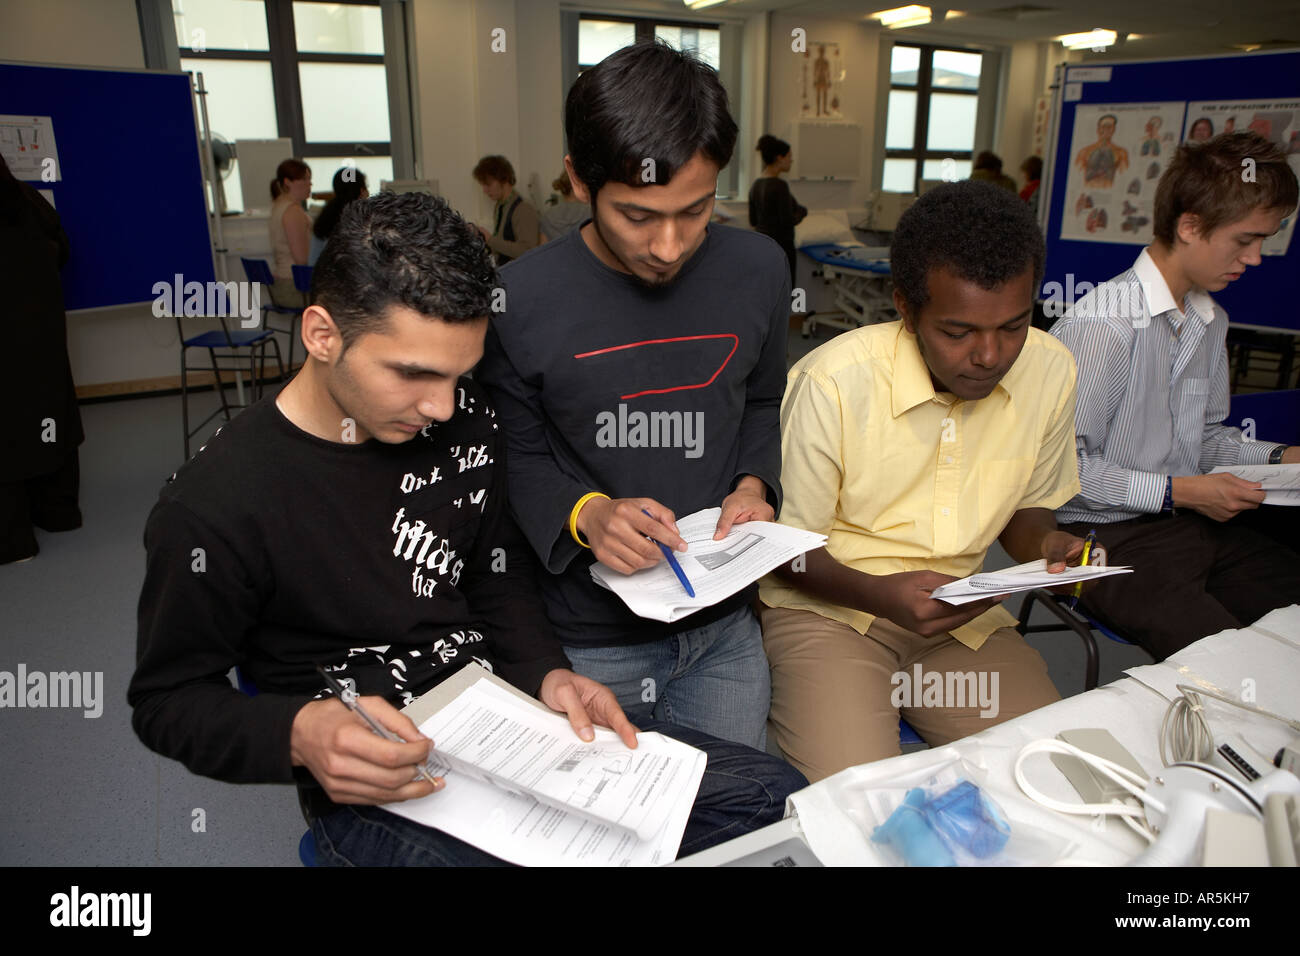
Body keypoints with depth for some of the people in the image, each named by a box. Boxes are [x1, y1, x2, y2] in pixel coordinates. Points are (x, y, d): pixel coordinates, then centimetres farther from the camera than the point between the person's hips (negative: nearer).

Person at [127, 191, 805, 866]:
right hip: (376, 786, -6)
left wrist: (547, 673, -4)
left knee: (769, 795, -2)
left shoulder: (464, 424, 0)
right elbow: (167, 698, -4)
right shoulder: (211, 508, -17)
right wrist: (297, 733, -24)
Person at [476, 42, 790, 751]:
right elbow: (517, 456, -3)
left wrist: (754, 484, -6)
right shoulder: (523, 300, -15)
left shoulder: (757, 271, -4)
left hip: (723, 632, 4)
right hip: (587, 640, -3)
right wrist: (583, 513, -22)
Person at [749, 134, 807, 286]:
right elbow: (788, 221, -20)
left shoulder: (755, 185, 7)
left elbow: (753, 221, 13)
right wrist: (801, 212, -1)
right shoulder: (779, 185, -18)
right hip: (780, 248, -9)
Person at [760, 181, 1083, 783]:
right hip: (827, 606, -4)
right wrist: (879, 594, -27)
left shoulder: (1050, 372, -4)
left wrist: (1045, 545, -10)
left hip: (960, 612, 5)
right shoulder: (831, 382, -20)